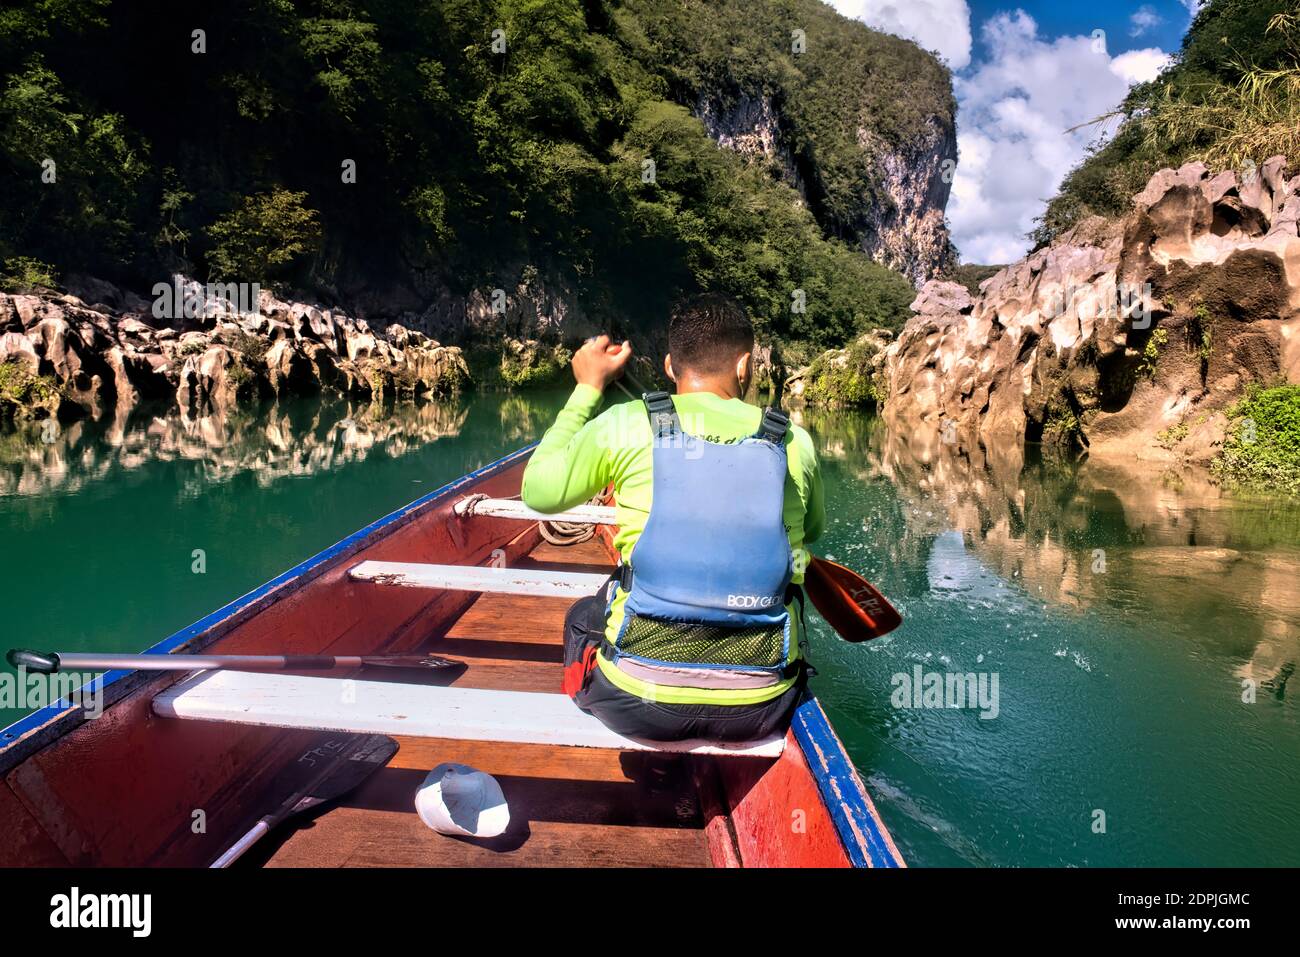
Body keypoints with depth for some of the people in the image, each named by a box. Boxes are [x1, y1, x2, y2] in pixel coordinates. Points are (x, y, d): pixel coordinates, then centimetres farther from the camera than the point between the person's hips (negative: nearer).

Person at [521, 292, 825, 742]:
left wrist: (587, 387, 12)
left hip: (638, 705, -1)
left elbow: (538, 491, 5)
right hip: (761, 709, 2)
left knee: (582, 616, 30)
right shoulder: (795, 442, 0)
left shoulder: (623, 425, -8)